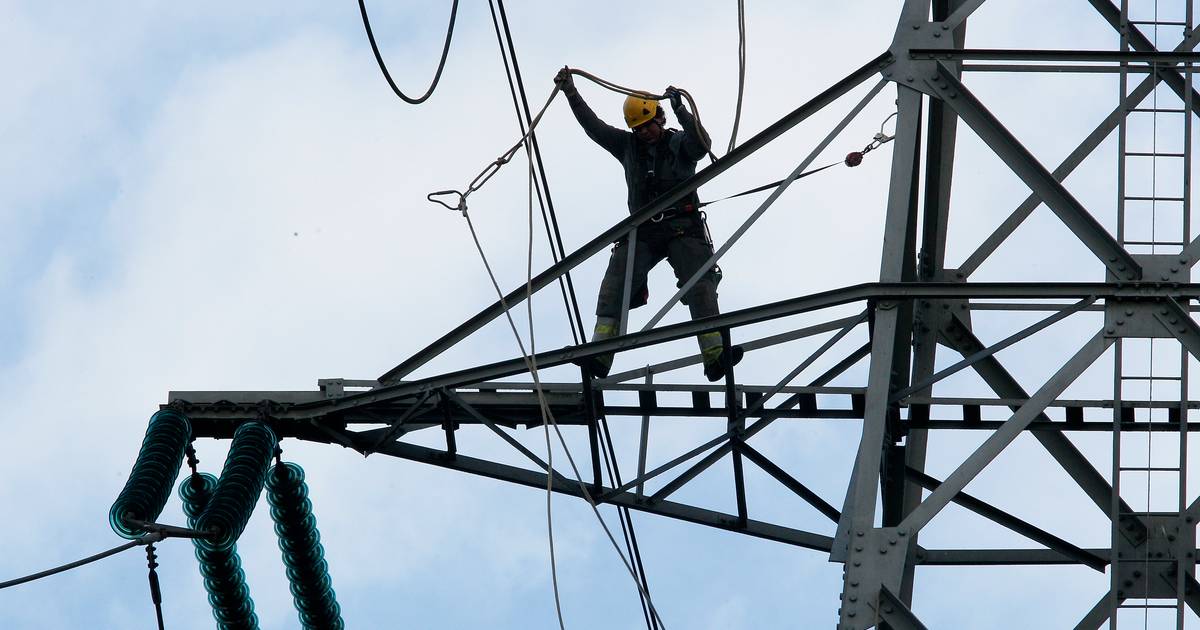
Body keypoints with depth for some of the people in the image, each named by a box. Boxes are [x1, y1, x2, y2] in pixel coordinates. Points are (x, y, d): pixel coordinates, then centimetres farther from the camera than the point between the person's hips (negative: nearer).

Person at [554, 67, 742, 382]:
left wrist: (680, 110, -31)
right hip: (643, 233, 3)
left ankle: (715, 356, -27)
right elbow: (594, 126, 8)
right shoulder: (628, 146, 14)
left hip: (683, 229, -3)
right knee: (614, 286, -13)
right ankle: (600, 354, -23)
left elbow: (701, 143, -17)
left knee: (701, 287, -17)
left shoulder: (680, 143, 4)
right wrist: (571, 93, -3)